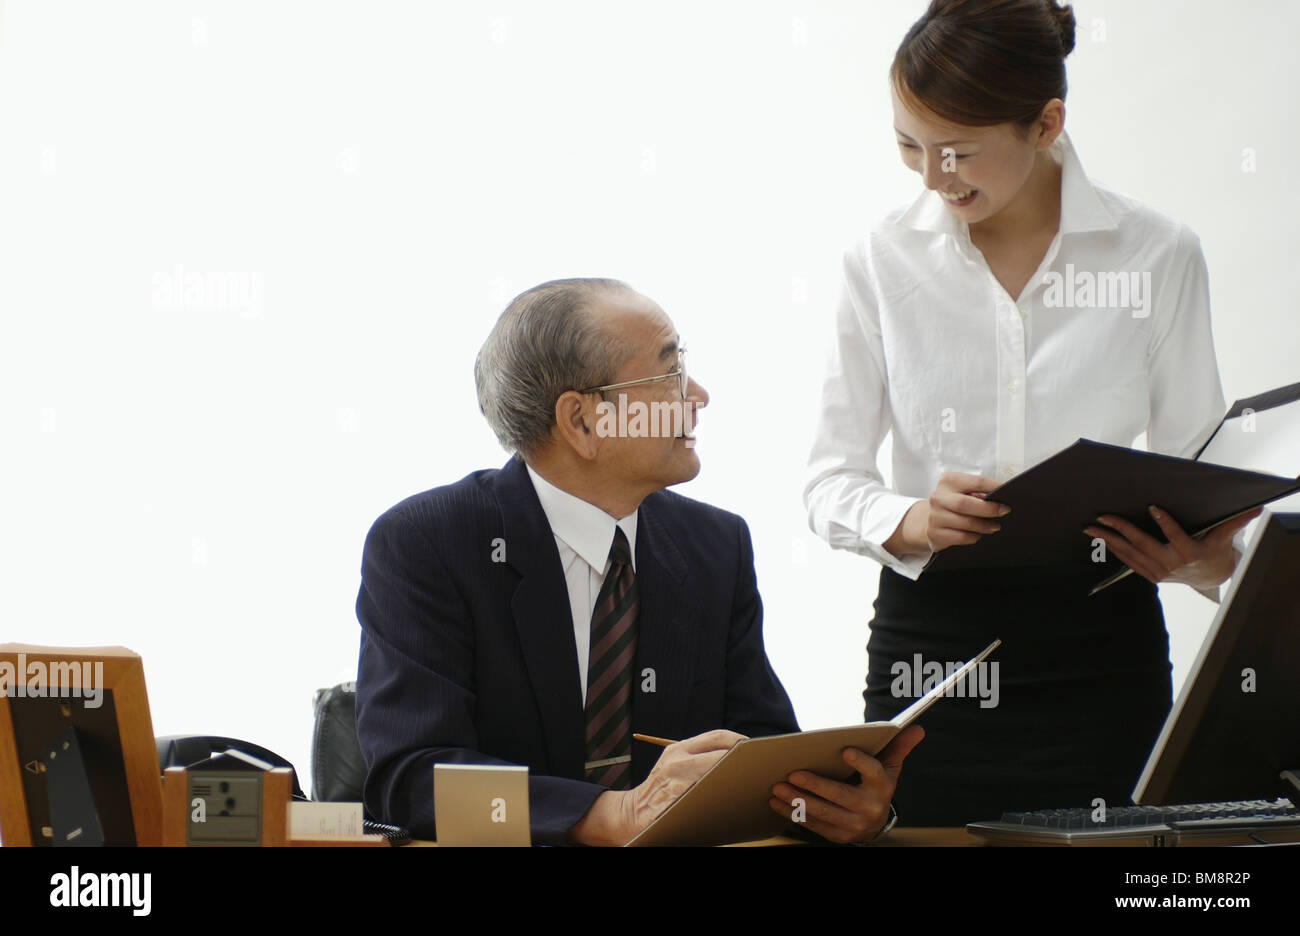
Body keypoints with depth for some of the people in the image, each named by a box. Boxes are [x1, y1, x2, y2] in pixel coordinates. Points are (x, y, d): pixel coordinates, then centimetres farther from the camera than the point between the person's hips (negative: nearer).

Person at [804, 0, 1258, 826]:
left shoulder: (1159, 255, 0)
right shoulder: (884, 261, 3)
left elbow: (1197, 470, 4)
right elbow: (831, 479, 3)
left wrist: (1205, 558, -19)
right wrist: (908, 523, -19)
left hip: (1099, 645, -1)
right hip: (930, 640, 1)